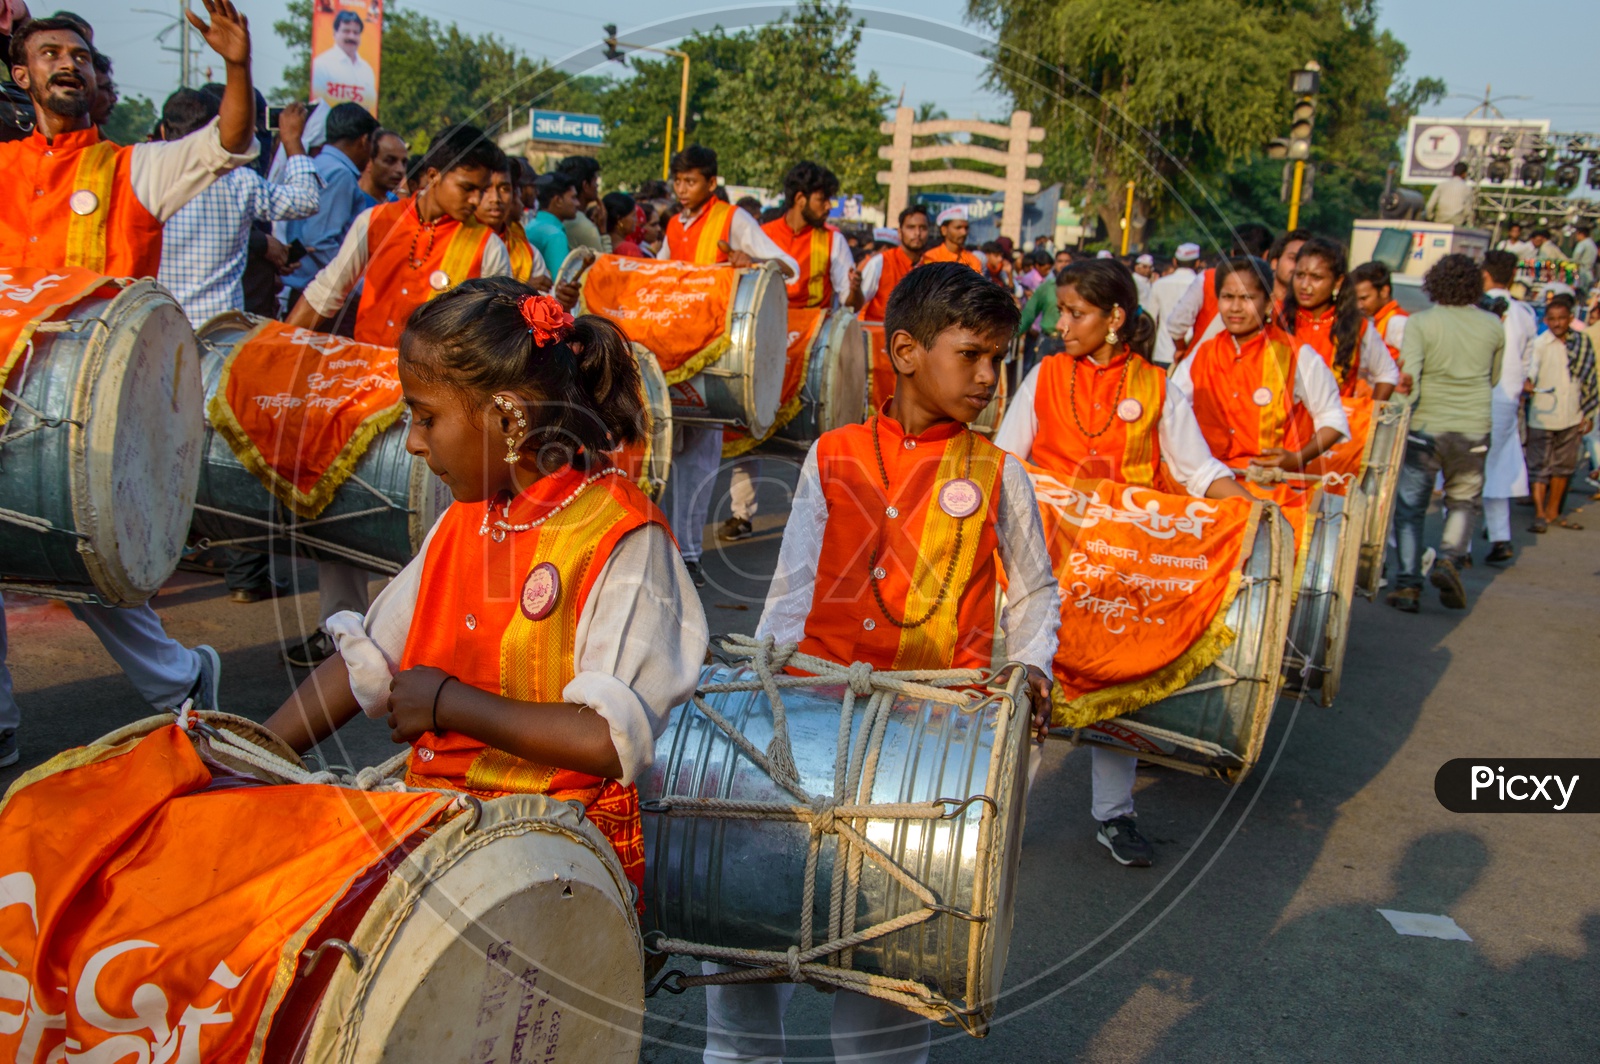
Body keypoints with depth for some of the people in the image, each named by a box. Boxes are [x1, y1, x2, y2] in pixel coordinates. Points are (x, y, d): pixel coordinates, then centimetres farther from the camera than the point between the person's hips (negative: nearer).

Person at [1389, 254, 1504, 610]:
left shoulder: (1420, 322, -6)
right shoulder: (1493, 326, 5)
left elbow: (1409, 374, -18)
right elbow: (1494, 379, 17)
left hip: (1425, 426, -2)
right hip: (1474, 427, 2)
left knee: (1411, 507, 7)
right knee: (1463, 500, 18)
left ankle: (1408, 584, 1)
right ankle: (1451, 557, -6)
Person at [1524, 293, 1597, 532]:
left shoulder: (1582, 343, 3)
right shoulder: (1539, 344, -9)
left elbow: (1589, 380, 10)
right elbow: (1529, 372, -19)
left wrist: (1588, 414, 10)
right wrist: (1527, 384, -43)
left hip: (1572, 417, 4)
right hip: (1543, 417, -4)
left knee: (1563, 467, 13)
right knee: (1540, 467, 1)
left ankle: (1553, 512, 26)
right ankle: (1540, 514, 8)